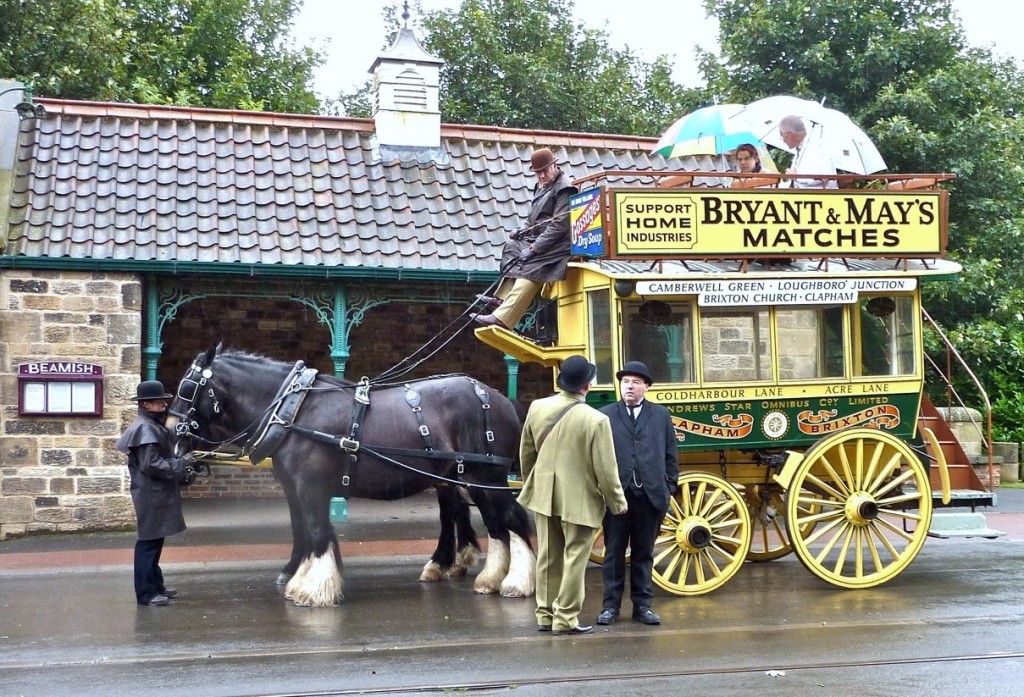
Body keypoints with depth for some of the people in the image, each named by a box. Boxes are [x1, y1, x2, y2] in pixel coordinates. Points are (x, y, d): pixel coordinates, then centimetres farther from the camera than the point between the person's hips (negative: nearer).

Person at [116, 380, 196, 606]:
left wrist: (182, 474, 8)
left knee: (155, 541, 17)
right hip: (151, 495, -10)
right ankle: (146, 593, 1)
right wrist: (180, 465, -17)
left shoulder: (155, 426, 15)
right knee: (149, 541, -5)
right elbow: (150, 465, -23)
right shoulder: (145, 428, -17)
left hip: (159, 494, 10)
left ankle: (155, 586, 27)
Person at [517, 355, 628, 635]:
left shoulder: (537, 408, -5)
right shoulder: (596, 420, -20)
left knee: (548, 558, 16)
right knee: (574, 559, 6)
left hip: (544, 494, 5)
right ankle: (566, 619, 9)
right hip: (580, 500, -5)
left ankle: (545, 614, 25)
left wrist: (531, 484, 24)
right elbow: (605, 470, -15)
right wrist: (618, 502, -1)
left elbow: (526, 453, 7)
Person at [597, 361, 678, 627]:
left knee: (644, 553, 10)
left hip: (650, 494, 1)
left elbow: (670, 456, 9)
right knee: (614, 552, 6)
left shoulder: (661, 415, 8)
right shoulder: (606, 415, 3)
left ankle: (642, 604, 18)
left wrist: (668, 488, 3)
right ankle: (611, 605, 14)